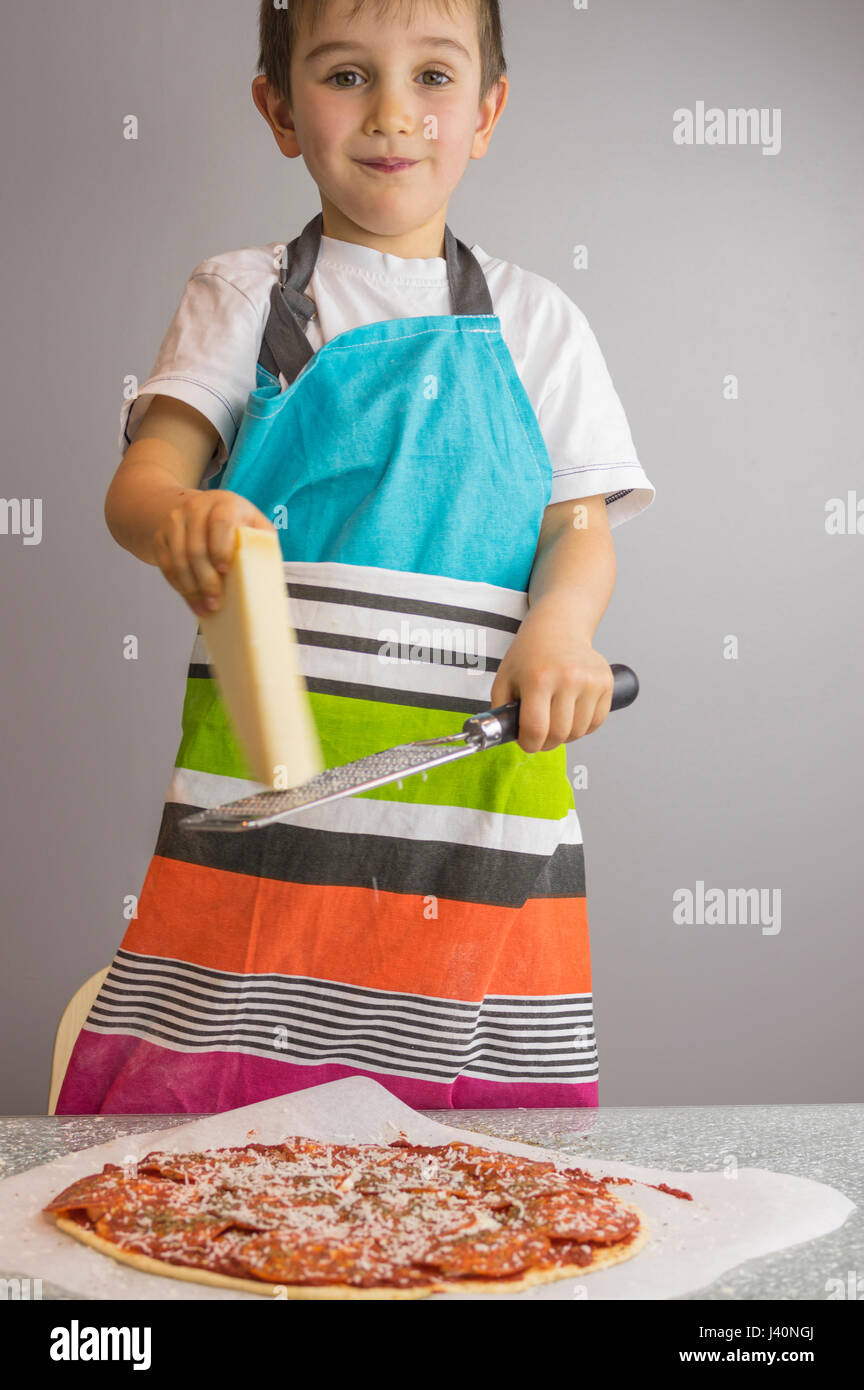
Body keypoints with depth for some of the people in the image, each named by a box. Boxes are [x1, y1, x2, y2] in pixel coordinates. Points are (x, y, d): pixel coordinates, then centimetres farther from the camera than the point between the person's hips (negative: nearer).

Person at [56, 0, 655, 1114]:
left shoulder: (533, 322, 15)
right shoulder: (244, 296, 12)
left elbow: (581, 526, 9)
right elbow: (142, 474, -1)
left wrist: (560, 625, -14)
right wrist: (177, 516, -26)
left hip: (478, 783, 1)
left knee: (480, 1129, 1)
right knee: (195, 1104, -6)